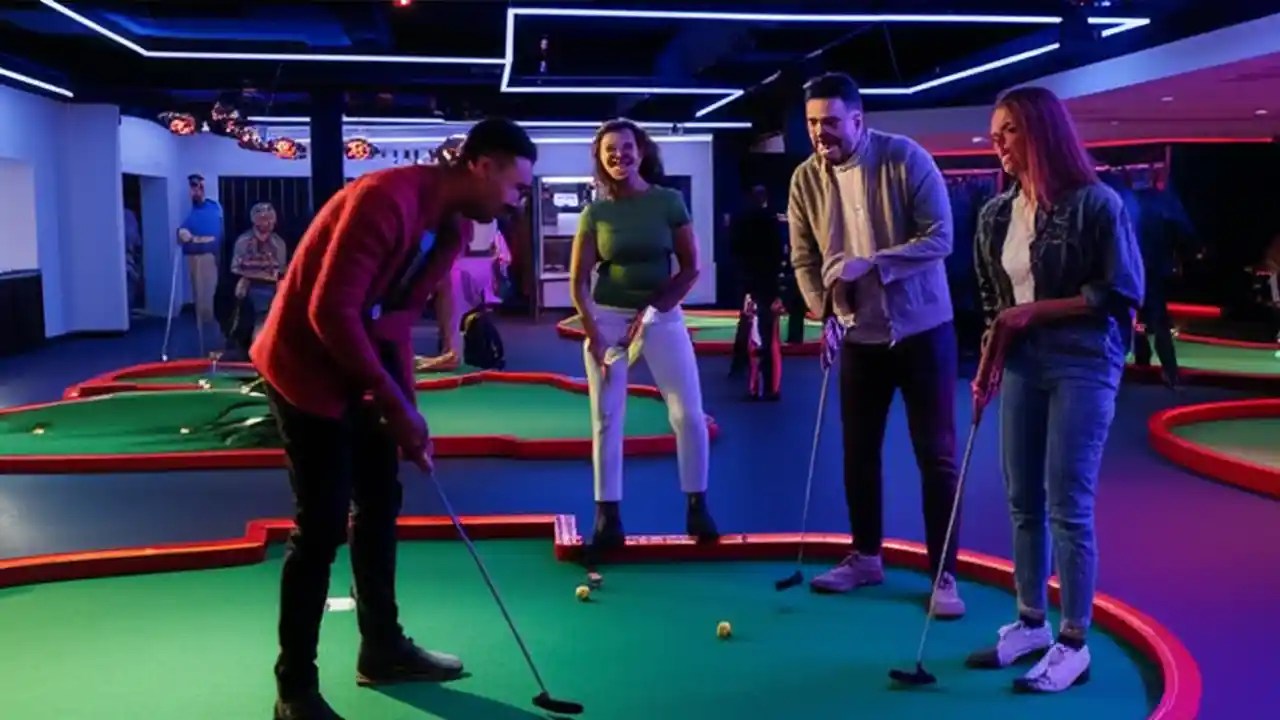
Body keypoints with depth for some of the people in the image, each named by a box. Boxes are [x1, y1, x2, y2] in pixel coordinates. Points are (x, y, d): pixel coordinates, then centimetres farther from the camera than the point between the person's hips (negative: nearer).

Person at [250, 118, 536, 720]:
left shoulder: (451, 227, 2)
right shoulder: (386, 199, -27)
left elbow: (397, 316, 9)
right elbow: (330, 312, -28)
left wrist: (405, 407, 3)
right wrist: (396, 404, -22)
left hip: (362, 368, 9)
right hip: (307, 367, -9)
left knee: (379, 504, 14)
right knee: (322, 526, -6)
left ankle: (383, 648, 29)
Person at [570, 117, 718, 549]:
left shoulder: (669, 201, -4)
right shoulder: (595, 213, -3)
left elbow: (691, 268, -4)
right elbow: (578, 281, -3)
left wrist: (651, 310, -12)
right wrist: (593, 336, -10)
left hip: (662, 315, 0)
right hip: (607, 317, 0)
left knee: (689, 414, -5)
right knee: (607, 420, 1)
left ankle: (697, 507, 11)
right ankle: (607, 516, 9)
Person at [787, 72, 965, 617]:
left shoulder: (905, 158, -13)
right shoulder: (805, 179, -2)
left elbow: (939, 238, -16)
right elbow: (804, 259, 4)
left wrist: (870, 264, -25)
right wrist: (824, 310, -12)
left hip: (922, 329, -4)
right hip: (859, 336, 4)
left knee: (936, 455, 0)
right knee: (858, 451, 12)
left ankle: (944, 575, 10)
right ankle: (866, 558, 29)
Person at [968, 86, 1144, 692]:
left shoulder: (1096, 203, -11)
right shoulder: (996, 215, 8)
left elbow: (1123, 292, -11)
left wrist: (1036, 310, -14)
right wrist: (987, 367, 4)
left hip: (1083, 366, -6)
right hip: (1023, 365, 6)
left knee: (1068, 504, -3)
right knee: (1023, 501, 10)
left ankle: (1074, 645, 10)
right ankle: (1031, 623, 25)